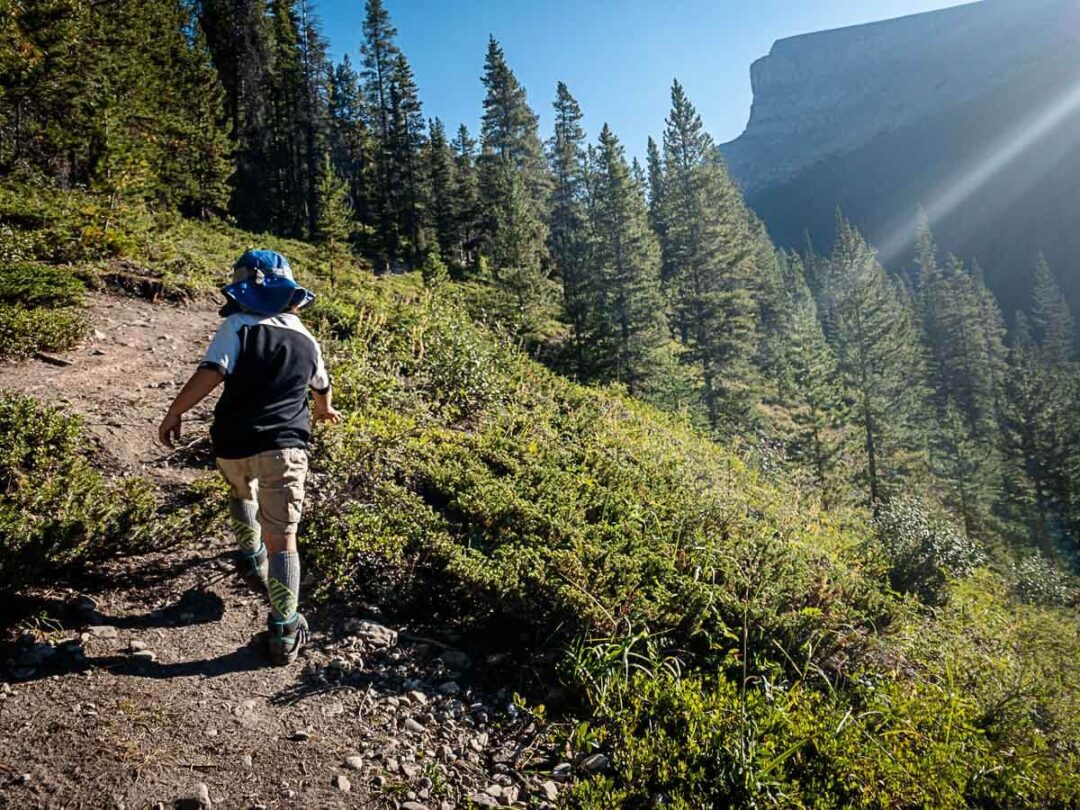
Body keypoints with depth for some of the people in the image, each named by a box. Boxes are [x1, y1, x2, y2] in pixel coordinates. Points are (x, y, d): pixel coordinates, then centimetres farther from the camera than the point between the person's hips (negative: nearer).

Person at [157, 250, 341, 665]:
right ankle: (284, 634, 2)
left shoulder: (238, 327, -3)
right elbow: (321, 386, 30)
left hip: (234, 443, -1)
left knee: (241, 492, 35)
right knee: (282, 540, 1)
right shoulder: (305, 339, 12)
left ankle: (252, 559, 42)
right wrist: (325, 410, 51)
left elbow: (209, 374, -16)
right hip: (285, 446, 1)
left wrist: (173, 413, -4)